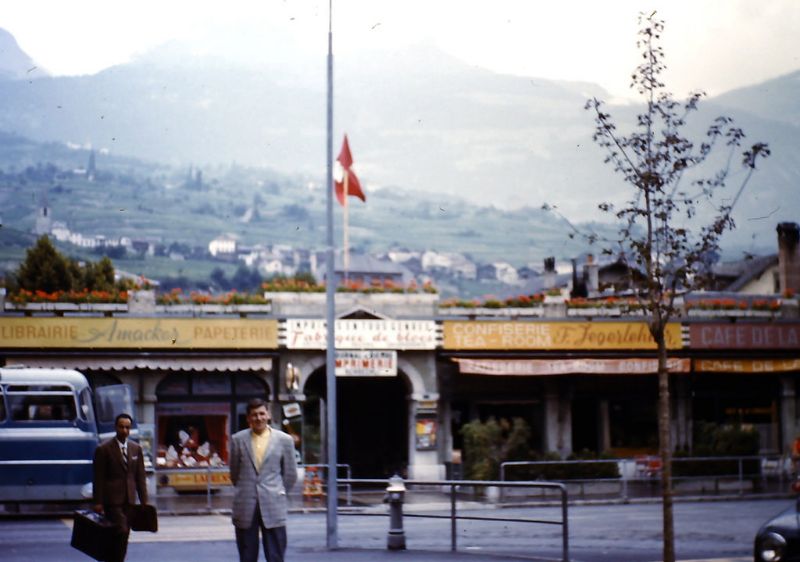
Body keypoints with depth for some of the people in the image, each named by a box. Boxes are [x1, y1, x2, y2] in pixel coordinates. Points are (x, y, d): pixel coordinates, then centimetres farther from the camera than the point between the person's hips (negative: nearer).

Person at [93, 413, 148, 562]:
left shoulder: (136, 449, 9)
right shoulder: (104, 449, -5)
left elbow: (140, 476, 11)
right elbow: (99, 478, -6)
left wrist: (144, 501, 6)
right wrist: (98, 502, -9)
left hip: (129, 499, 5)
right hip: (112, 499, -5)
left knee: (124, 535, 6)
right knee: (121, 532, -15)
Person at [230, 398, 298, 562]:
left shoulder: (284, 440, 1)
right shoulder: (238, 440, 4)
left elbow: (290, 474, 9)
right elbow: (234, 471, 14)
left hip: (273, 507, -1)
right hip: (245, 507, 1)